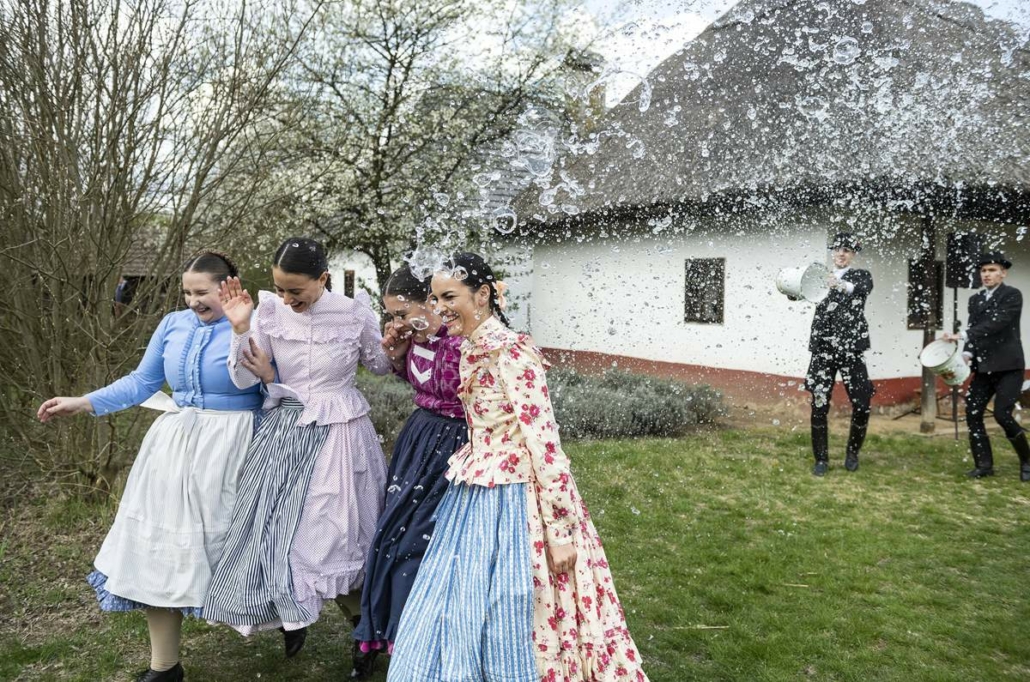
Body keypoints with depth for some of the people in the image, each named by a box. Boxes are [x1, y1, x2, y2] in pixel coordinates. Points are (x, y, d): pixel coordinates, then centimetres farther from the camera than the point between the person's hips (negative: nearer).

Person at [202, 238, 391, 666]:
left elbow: (379, 365, 7)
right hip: (283, 432, 3)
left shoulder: (354, 313, -10)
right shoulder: (269, 311, -6)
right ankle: (291, 619, 32)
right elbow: (243, 379, -4)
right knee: (275, 525, 6)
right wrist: (241, 328, -16)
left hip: (338, 434, -3)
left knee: (334, 532, 3)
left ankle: (363, 623, 29)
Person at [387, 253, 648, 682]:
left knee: (507, 624, 5)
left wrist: (561, 530, -20)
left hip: (509, 503, -9)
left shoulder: (511, 353, -20)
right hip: (474, 499, 9)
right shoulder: (469, 350, 6)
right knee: (455, 614, 20)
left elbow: (544, 444, -22)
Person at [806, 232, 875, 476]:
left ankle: (852, 453, 21)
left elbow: (865, 288, -19)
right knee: (819, 406, -2)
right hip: (823, 349, 1)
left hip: (851, 349, -1)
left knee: (862, 405, -2)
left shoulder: (861, 276, 5)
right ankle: (821, 459, 10)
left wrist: (843, 286, -41)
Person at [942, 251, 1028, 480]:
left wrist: (962, 336, -30)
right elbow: (973, 329, 7)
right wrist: (967, 352, -13)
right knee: (972, 413, -1)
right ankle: (984, 465, 11)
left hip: (1008, 366, -6)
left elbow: (996, 324, -21)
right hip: (983, 368, 6)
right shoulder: (975, 299, 13)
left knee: (1002, 414, -12)